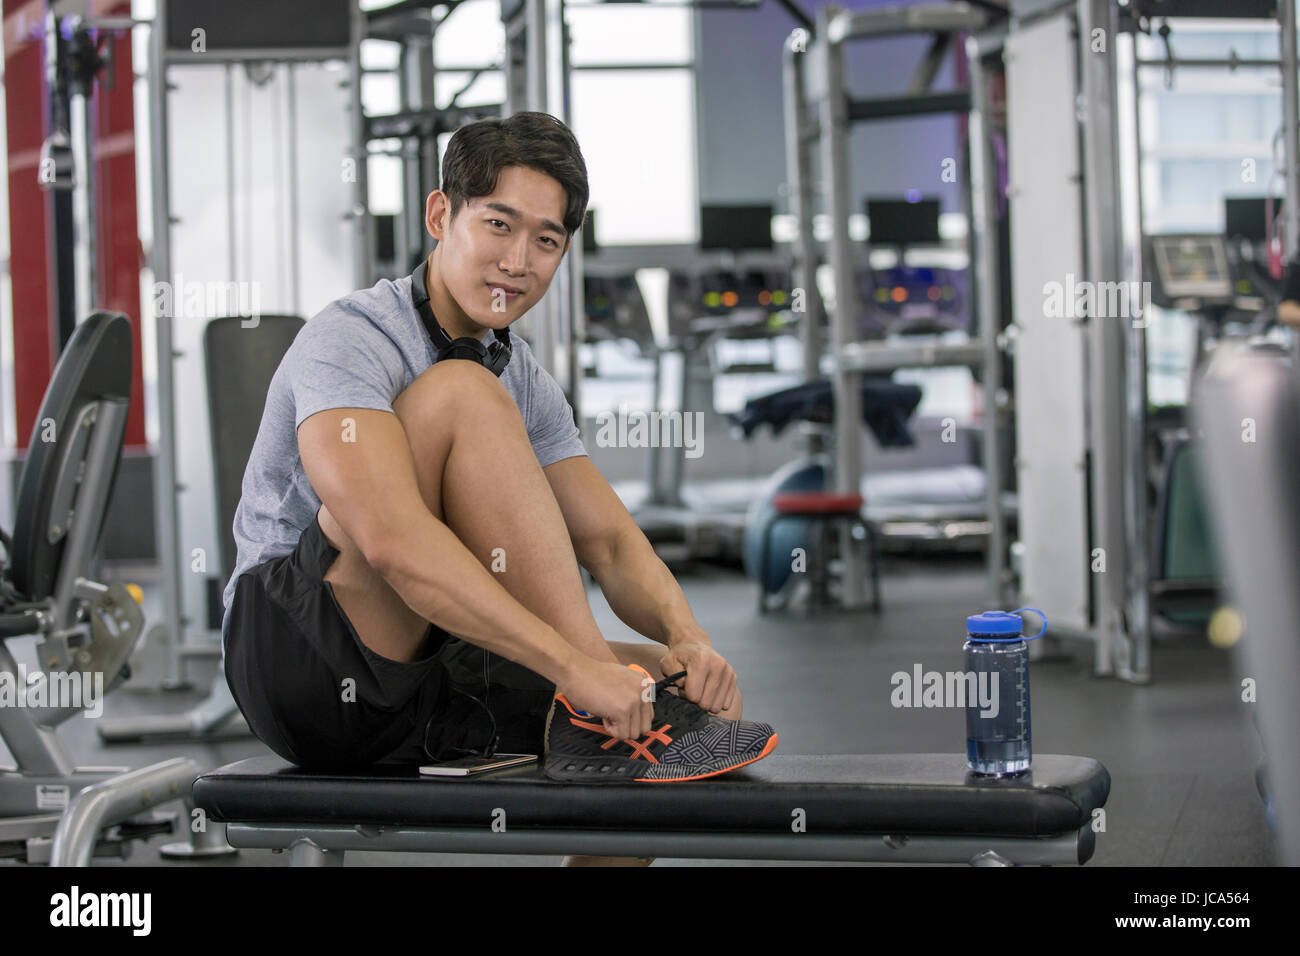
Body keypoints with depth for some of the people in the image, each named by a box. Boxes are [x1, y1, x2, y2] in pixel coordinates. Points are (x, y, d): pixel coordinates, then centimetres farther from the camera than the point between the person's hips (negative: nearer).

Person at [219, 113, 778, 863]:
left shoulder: (525, 380, 11)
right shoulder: (349, 340, -15)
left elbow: (610, 541, 7)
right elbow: (395, 541, -31)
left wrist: (688, 638, -16)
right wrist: (577, 666, -37)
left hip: (415, 680, 8)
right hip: (300, 661, -8)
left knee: (674, 680, -9)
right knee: (461, 393, -25)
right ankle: (589, 718, -27)